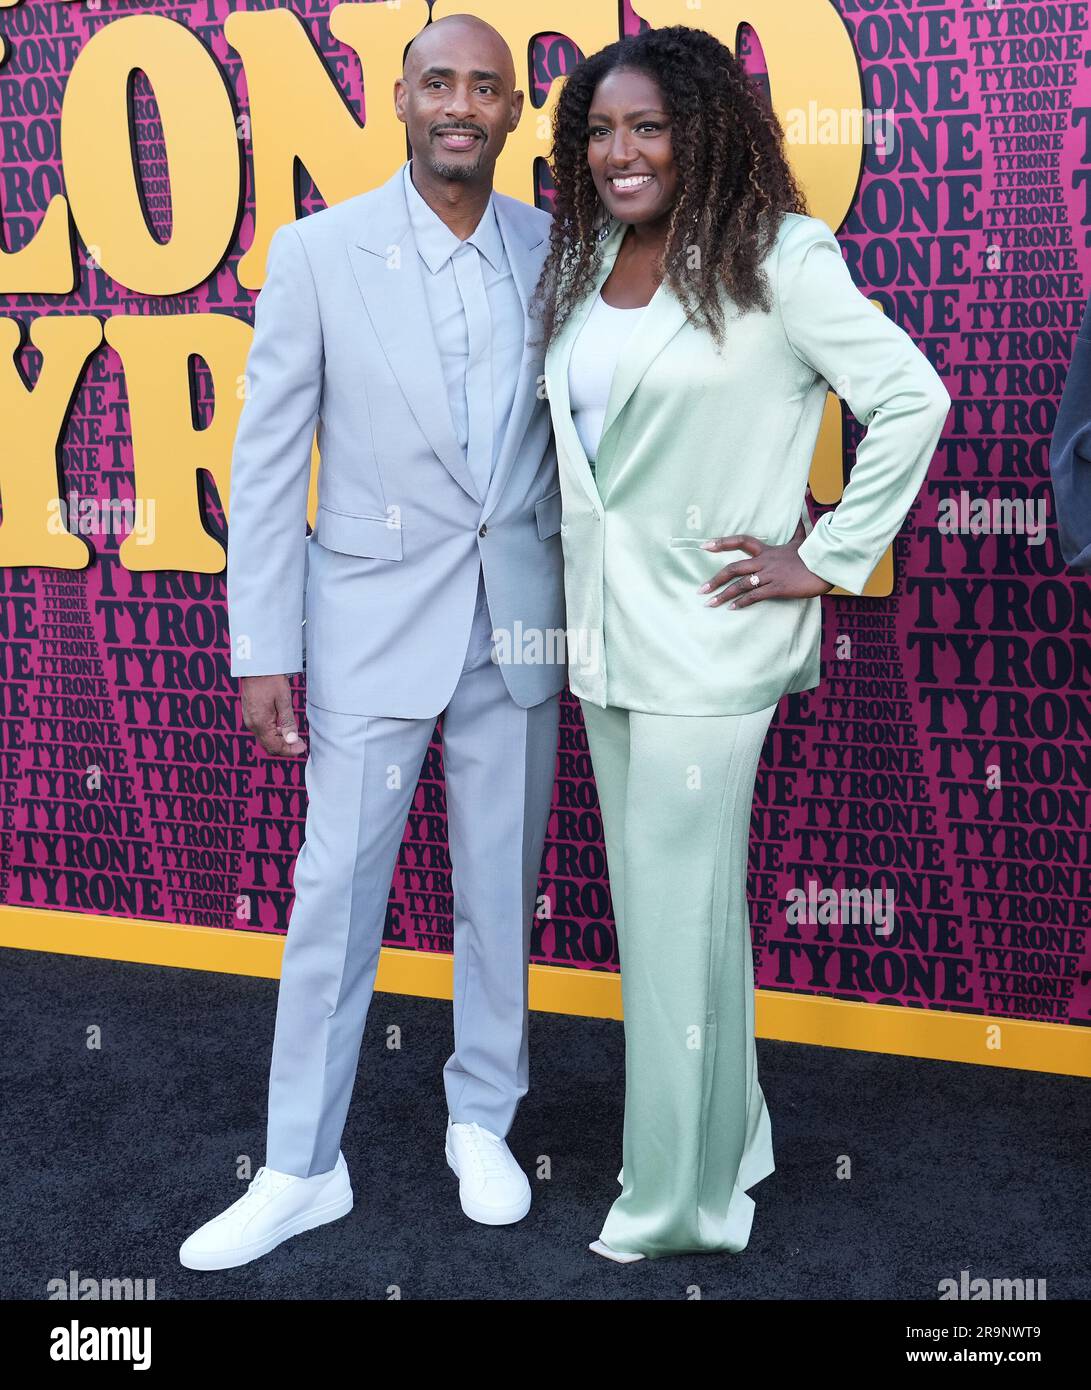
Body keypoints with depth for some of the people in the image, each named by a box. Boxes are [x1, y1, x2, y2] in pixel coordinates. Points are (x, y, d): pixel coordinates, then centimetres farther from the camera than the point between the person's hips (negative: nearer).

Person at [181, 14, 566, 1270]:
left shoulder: (554, 252, 3)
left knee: (501, 886, 12)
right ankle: (301, 1169, 18)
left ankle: (482, 1122, 32)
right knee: (336, 893, 3)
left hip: (520, 622, 2)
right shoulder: (318, 252, -4)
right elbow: (267, 461, -3)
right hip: (377, 618, -2)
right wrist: (262, 650, -7)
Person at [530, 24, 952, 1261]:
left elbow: (911, 399, -12)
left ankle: (680, 1200, 17)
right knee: (654, 901, 16)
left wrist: (829, 560, -12)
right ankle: (730, 1136, 35)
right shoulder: (587, 263, 10)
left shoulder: (777, 258, -10)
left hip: (705, 638, -7)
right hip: (606, 631, 7)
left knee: (679, 914, 0)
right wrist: (573, 562, 11)